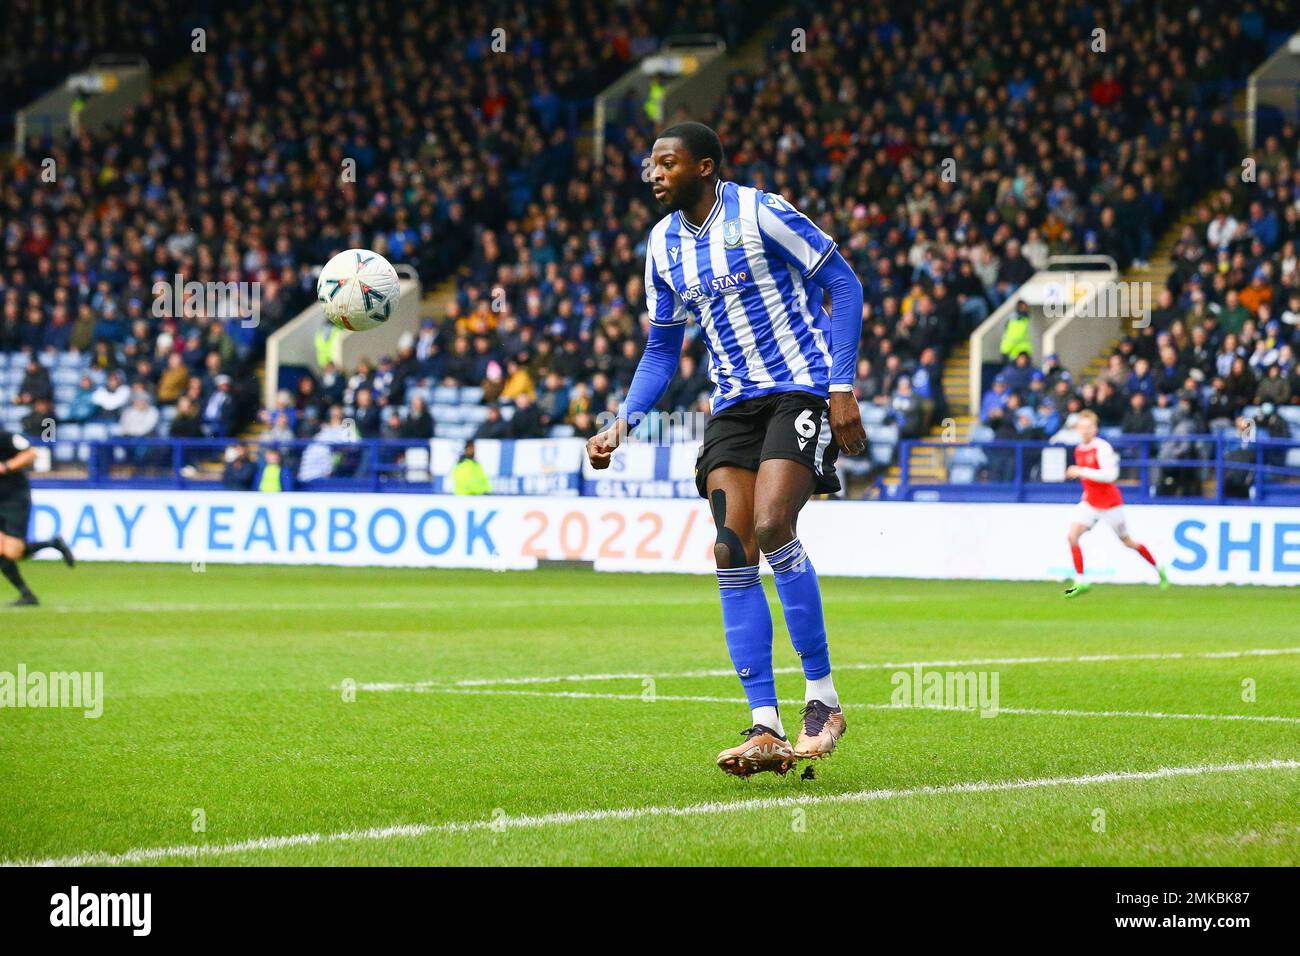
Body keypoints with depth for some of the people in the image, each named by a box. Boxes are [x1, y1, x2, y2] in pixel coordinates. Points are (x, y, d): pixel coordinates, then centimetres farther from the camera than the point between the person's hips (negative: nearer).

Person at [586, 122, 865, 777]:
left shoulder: (760, 214, -11)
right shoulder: (663, 244, 9)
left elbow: (843, 283, -8)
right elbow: (662, 348, 18)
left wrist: (843, 387, -14)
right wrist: (623, 422, 4)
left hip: (801, 393, -7)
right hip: (733, 404, 7)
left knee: (772, 528, -24)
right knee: (733, 554, -7)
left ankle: (823, 697, -9)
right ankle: (765, 728, -7)